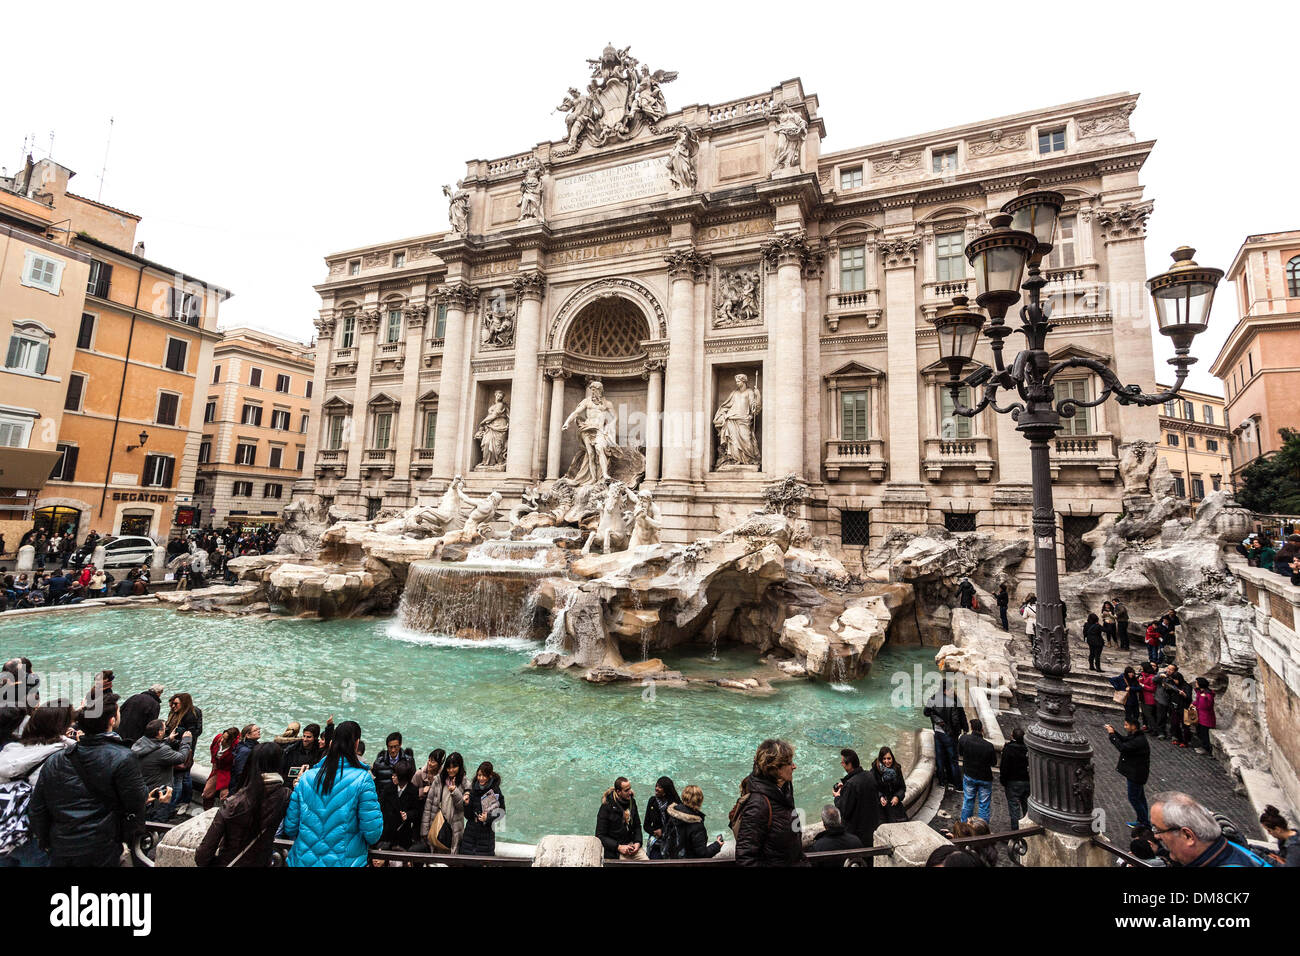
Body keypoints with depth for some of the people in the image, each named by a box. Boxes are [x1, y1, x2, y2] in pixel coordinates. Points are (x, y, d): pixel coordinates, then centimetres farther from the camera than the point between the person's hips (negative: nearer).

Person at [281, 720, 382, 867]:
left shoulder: (307, 777, -5)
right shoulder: (362, 779, -16)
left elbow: (290, 827, 3)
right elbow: (373, 833, -17)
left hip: (304, 860, 3)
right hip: (346, 861, -3)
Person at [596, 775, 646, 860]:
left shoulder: (631, 801, 5)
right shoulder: (606, 807, -12)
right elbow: (600, 836, -9)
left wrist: (637, 842, -3)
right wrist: (619, 847, -17)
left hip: (631, 844, 4)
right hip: (614, 851, -4)